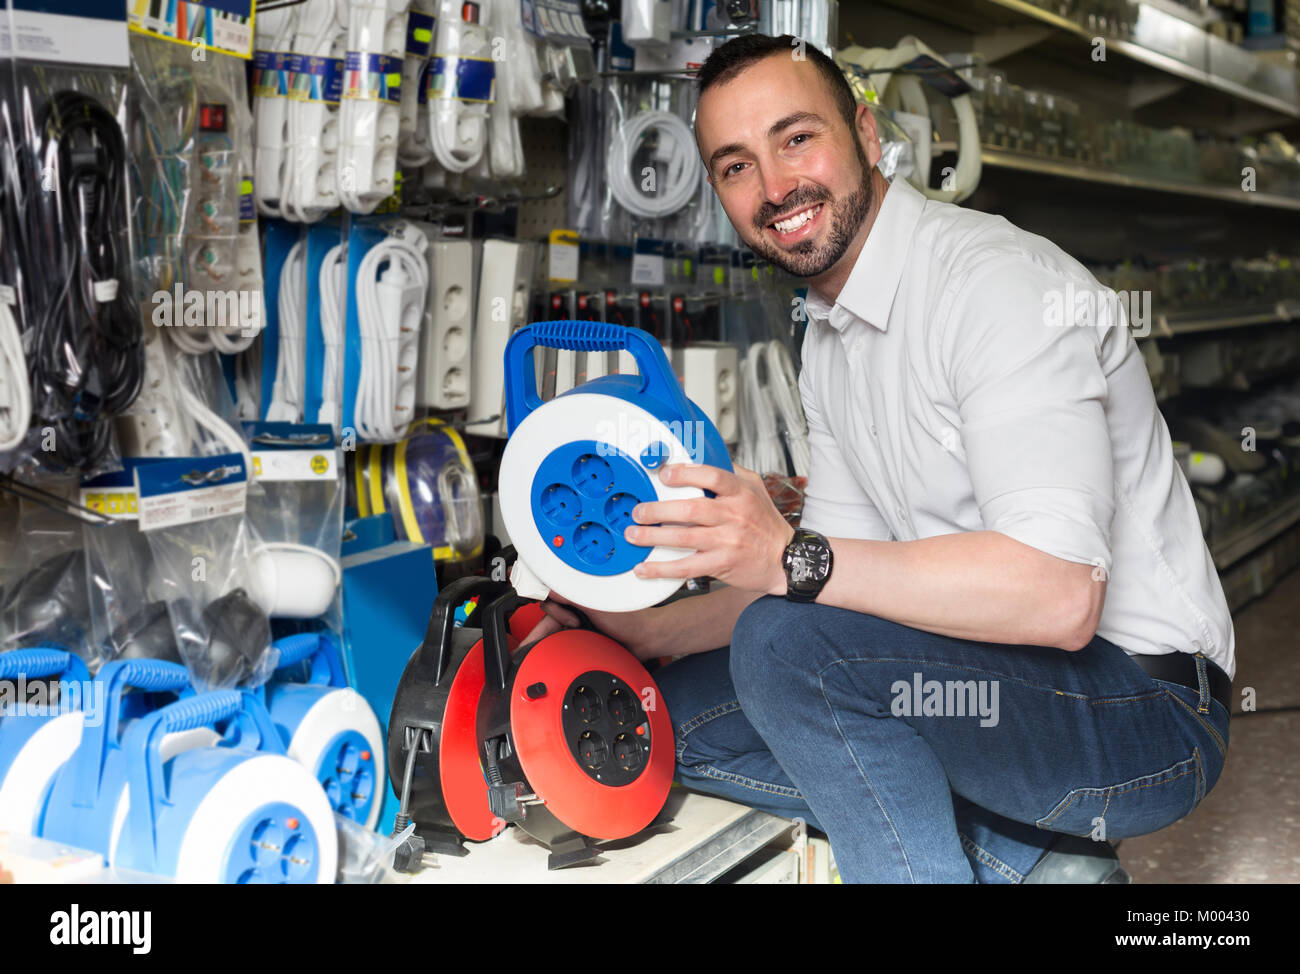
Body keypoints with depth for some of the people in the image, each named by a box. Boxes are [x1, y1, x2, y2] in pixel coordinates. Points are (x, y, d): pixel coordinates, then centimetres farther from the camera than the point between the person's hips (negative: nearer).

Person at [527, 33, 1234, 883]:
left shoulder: (997, 280, -18)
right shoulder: (831, 343, 11)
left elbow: (1058, 595, -29)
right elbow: (846, 579, 12)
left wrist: (796, 558, -31)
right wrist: (647, 633, 4)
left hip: (1146, 701, -9)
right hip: (998, 682, 9)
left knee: (785, 644, -29)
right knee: (679, 712, 5)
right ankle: (1024, 858, -1)